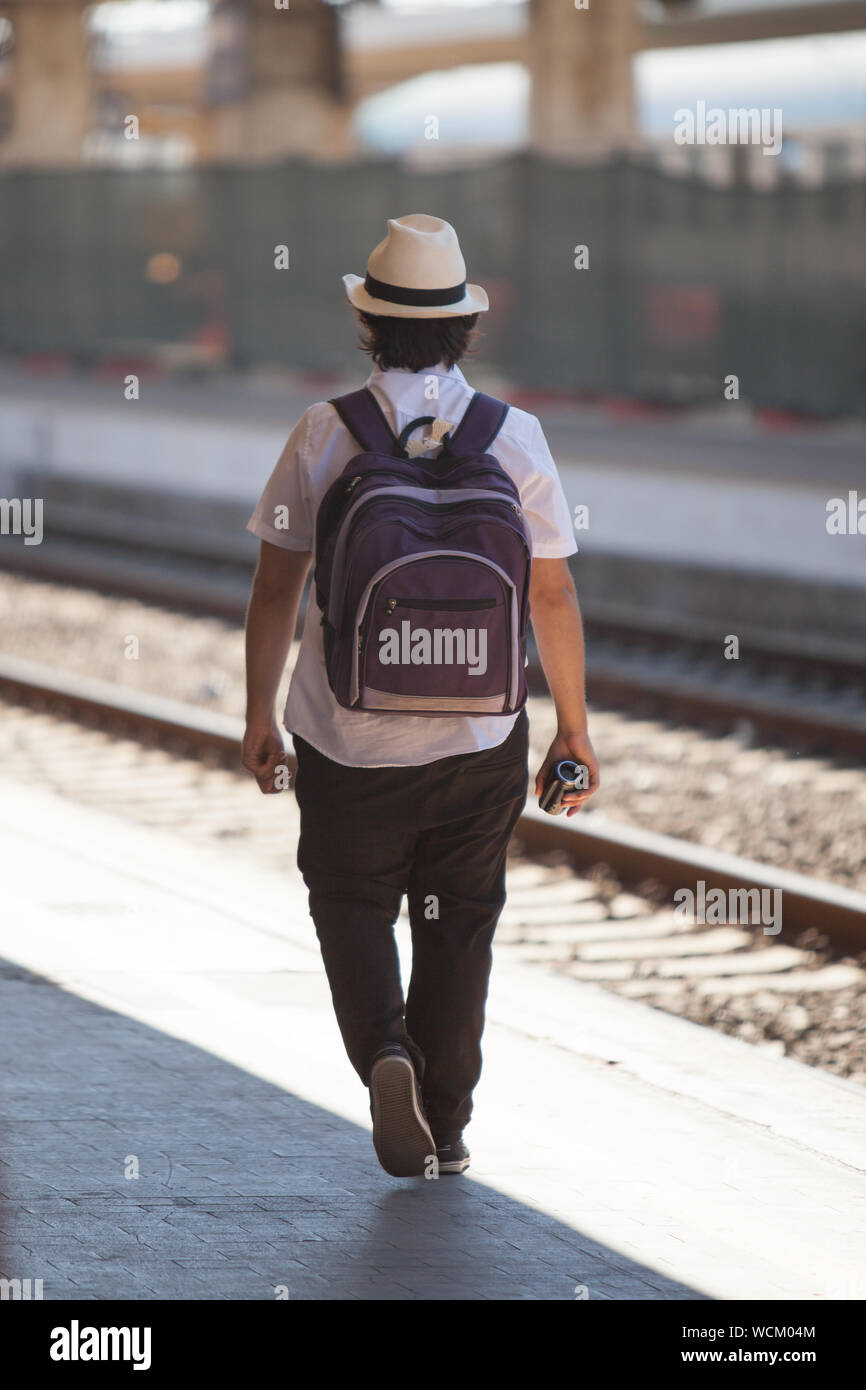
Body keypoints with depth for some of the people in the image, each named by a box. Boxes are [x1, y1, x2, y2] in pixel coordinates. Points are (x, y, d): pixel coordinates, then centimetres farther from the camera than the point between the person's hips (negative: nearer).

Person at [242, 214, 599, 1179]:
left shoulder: (323, 436, -7)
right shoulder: (515, 440, -4)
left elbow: (275, 590, -3)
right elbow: (552, 600, -2)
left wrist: (258, 715, 8)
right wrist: (573, 730, 8)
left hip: (346, 734, -1)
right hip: (478, 738, 1)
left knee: (352, 907, 16)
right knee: (459, 924, 14)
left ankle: (384, 1048, -9)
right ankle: (446, 1127, 16)